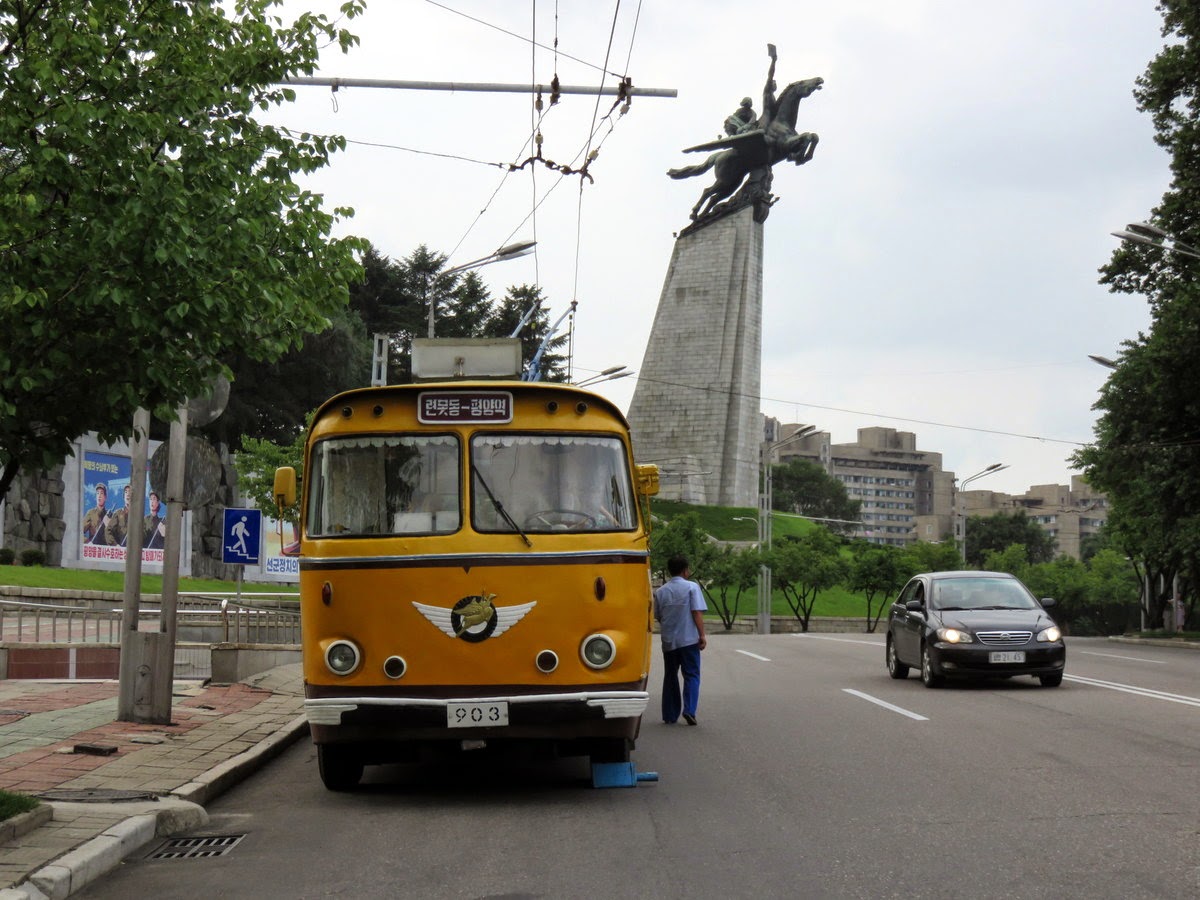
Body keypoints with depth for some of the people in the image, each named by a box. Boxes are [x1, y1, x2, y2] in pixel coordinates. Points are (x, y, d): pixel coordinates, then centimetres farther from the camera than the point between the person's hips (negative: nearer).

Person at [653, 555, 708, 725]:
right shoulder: (692, 587, -6)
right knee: (691, 675, 2)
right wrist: (702, 635, -10)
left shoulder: (660, 592, 7)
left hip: (668, 641, 4)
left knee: (670, 676, 13)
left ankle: (670, 715, 12)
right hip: (688, 639, -4)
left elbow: (657, 616, 12)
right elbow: (697, 613, -12)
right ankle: (689, 710, -14)